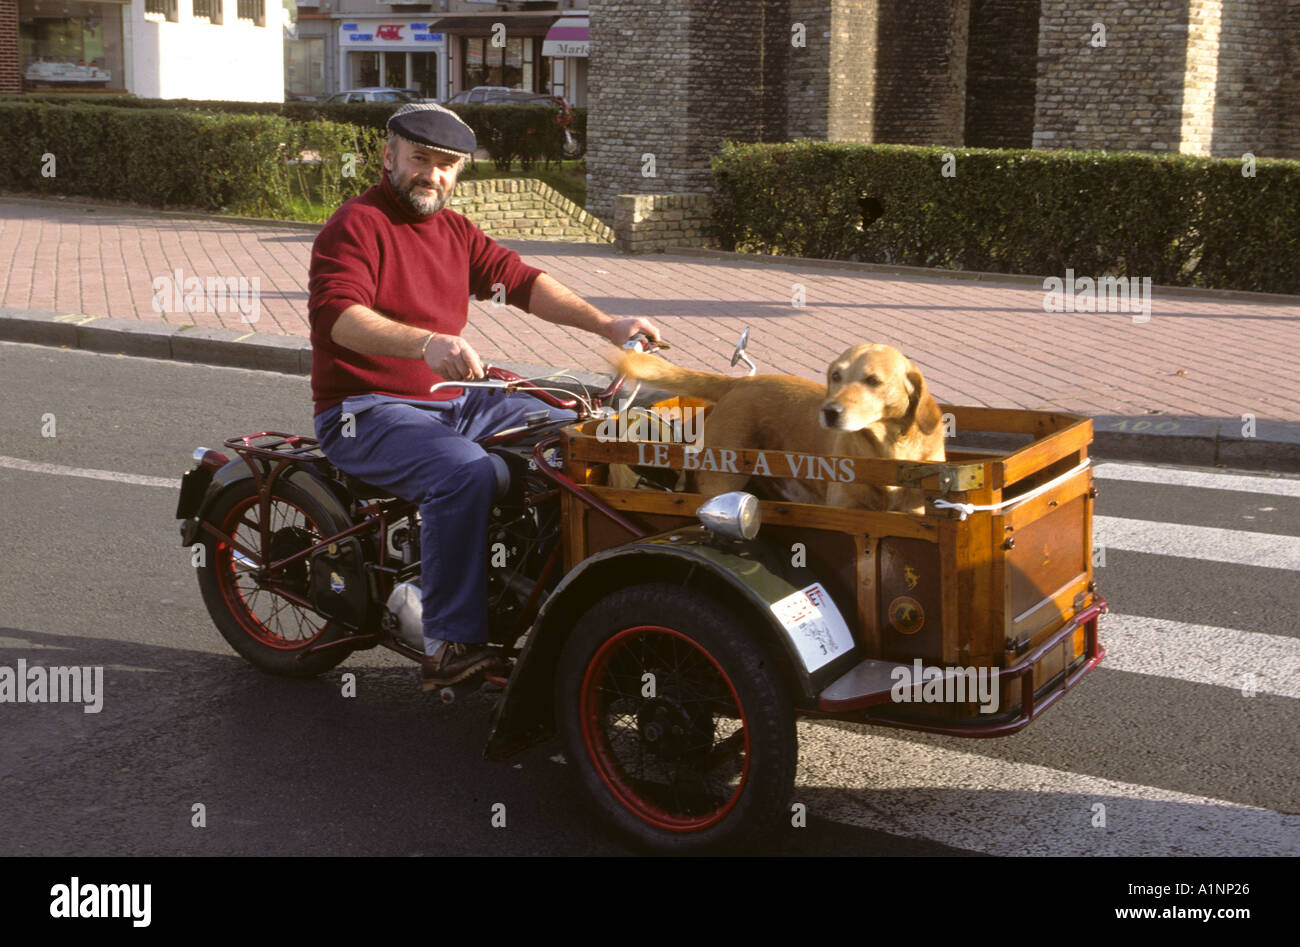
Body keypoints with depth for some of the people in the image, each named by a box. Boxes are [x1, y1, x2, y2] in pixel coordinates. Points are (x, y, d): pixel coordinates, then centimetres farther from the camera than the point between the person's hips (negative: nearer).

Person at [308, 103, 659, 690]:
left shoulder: (454, 230, 17)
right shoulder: (356, 224, -9)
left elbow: (521, 280, 10)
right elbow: (336, 314, -26)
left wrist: (606, 326, -4)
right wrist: (426, 343, -43)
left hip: (451, 400, 8)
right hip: (364, 412, -8)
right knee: (465, 470, -35)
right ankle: (449, 647, -31)